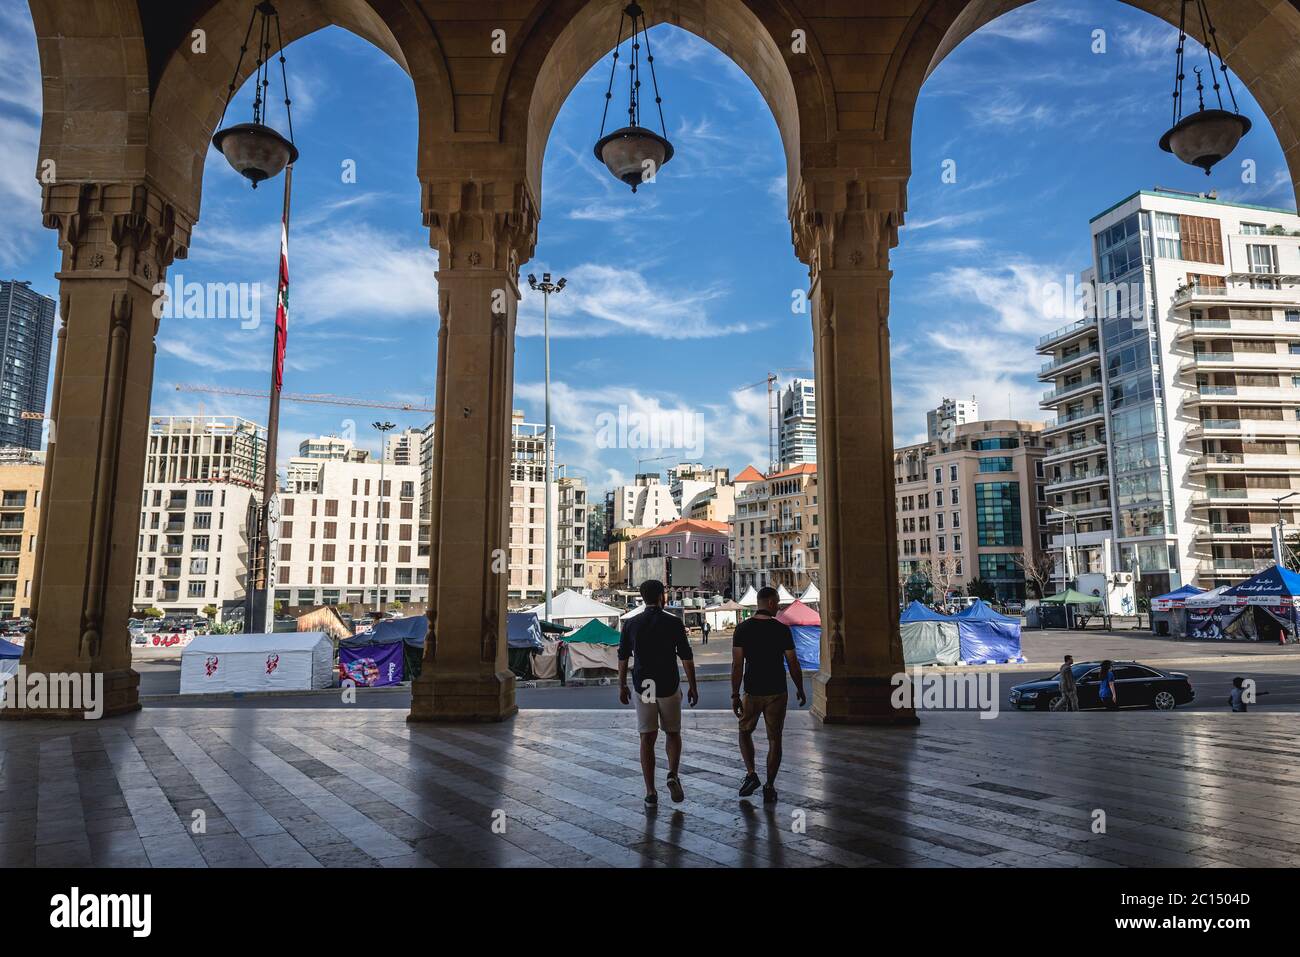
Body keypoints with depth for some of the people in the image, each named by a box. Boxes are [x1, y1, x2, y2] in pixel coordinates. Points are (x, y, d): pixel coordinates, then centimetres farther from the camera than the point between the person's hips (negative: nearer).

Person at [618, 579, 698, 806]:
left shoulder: (631, 624, 0)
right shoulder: (673, 623, -6)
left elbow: (622, 658, 6)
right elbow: (686, 658, -5)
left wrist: (622, 686, 16)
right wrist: (692, 686, 4)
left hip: (642, 688, 2)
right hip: (669, 686, -1)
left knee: (647, 739, 7)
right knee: (673, 733, 17)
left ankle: (650, 792, 5)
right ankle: (673, 775, -5)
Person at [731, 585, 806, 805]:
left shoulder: (742, 628, -6)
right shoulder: (782, 630, -8)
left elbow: (737, 665, -9)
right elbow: (793, 664, -4)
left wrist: (735, 695, -3)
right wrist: (800, 690, 10)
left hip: (752, 692, 1)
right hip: (777, 692, 0)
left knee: (745, 731, 21)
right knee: (774, 739, 9)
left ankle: (751, 774, 6)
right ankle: (769, 787, 11)